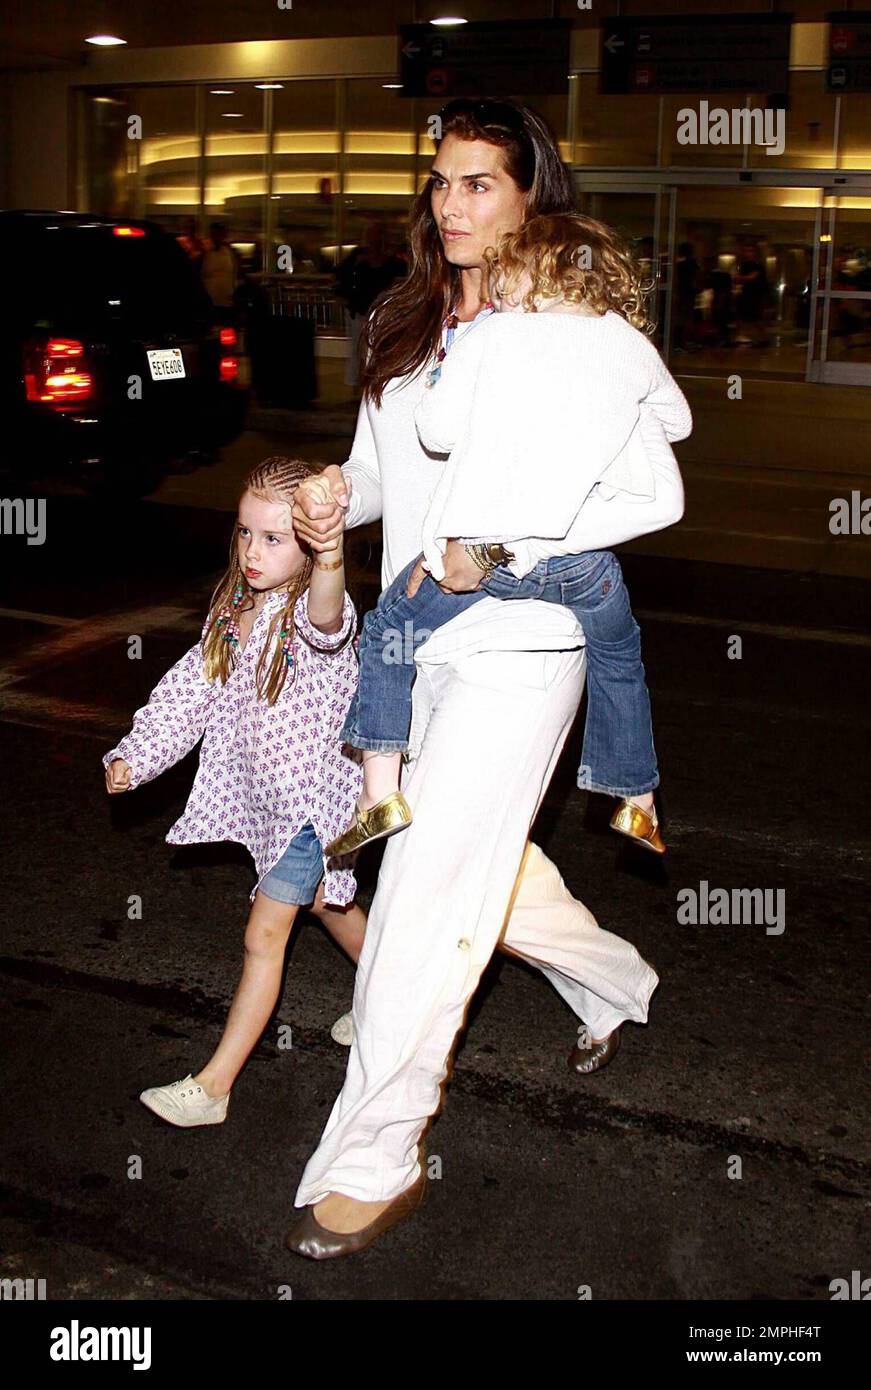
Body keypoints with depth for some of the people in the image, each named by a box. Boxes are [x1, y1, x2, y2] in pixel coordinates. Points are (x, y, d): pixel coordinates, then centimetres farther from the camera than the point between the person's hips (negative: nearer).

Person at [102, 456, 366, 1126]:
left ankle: (213, 1084, 6)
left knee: (264, 933, -3)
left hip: (312, 792, -8)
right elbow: (191, 689, 4)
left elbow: (327, 614, -51)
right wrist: (134, 755, -3)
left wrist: (330, 551, -73)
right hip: (264, 789, 8)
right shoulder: (233, 610, -1)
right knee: (327, 902, 24)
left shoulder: (312, 613, -24)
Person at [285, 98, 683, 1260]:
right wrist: (336, 503, -6)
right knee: (484, 865, 21)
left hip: (518, 650, -7)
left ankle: (375, 1163, 9)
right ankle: (614, 983, 51)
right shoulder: (406, 325, 11)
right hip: (416, 642, 7)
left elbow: (656, 491, -12)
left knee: (426, 895, -6)